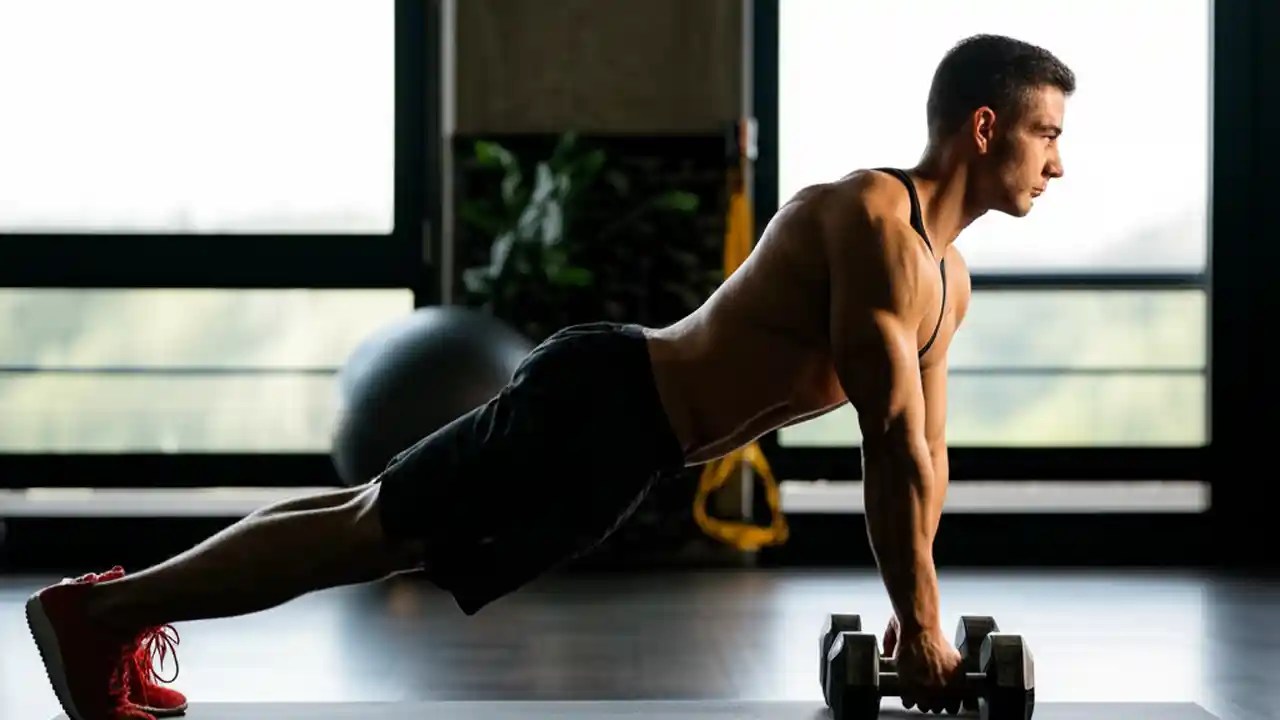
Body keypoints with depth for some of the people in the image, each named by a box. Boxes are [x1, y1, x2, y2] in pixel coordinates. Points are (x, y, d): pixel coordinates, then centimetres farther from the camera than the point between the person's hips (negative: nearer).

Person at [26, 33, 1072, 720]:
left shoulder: (945, 275, 11)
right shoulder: (874, 220, -20)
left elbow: (924, 446, 19)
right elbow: (892, 445, -23)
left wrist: (916, 603, 15)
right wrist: (920, 625, -18)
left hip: (624, 427, 9)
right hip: (601, 403, -9)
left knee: (380, 523, 14)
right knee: (373, 531, -5)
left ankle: (123, 605, 21)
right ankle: (103, 609, 1)